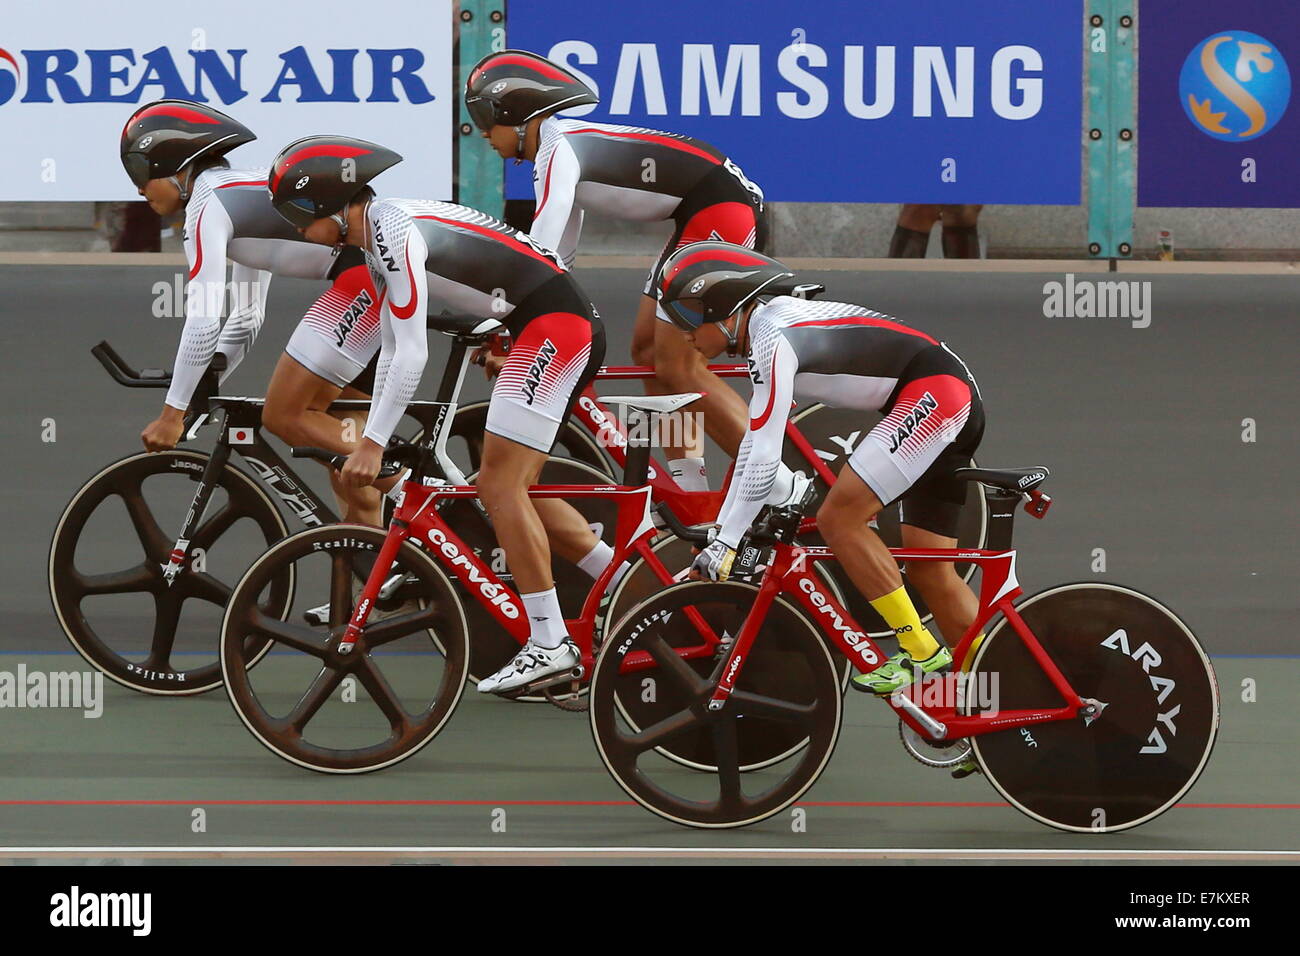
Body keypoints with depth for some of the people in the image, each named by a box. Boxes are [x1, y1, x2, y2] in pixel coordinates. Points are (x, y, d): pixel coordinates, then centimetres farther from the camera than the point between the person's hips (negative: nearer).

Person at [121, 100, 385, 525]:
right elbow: (247, 318, 31)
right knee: (337, 432, 15)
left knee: (283, 415, -4)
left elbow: (203, 322, -9)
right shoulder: (242, 189, 28)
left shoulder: (207, 206, -1)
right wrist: (198, 391, 26)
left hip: (367, 268, -10)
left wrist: (173, 413, -3)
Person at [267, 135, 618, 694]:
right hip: (563, 333, 10)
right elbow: (393, 354, 21)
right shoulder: (377, 243, 15)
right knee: (501, 487, 12)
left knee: (501, 482, -11)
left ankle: (549, 644, -10)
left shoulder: (397, 231, -16)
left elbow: (413, 356, -20)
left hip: (556, 327, -10)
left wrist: (373, 444, -17)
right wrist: (371, 445, 21)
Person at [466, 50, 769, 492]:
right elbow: (557, 253, 25)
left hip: (723, 211, -10)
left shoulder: (559, 151, -13)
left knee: (677, 366, -10)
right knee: (648, 349, 11)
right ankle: (690, 492, 11)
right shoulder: (568, 144, 18)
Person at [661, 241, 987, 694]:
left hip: (932, 391, -10)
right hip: (958, 400, 10)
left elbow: (763, 460, -19)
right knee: (929, 569, 10)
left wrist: (725, 543, -13)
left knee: (838, 517, -14)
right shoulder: (774, 323, 15)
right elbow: (752, 448, 20)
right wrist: (720, 533, 21)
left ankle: (921, 651, -9)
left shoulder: (772, 338, -15)